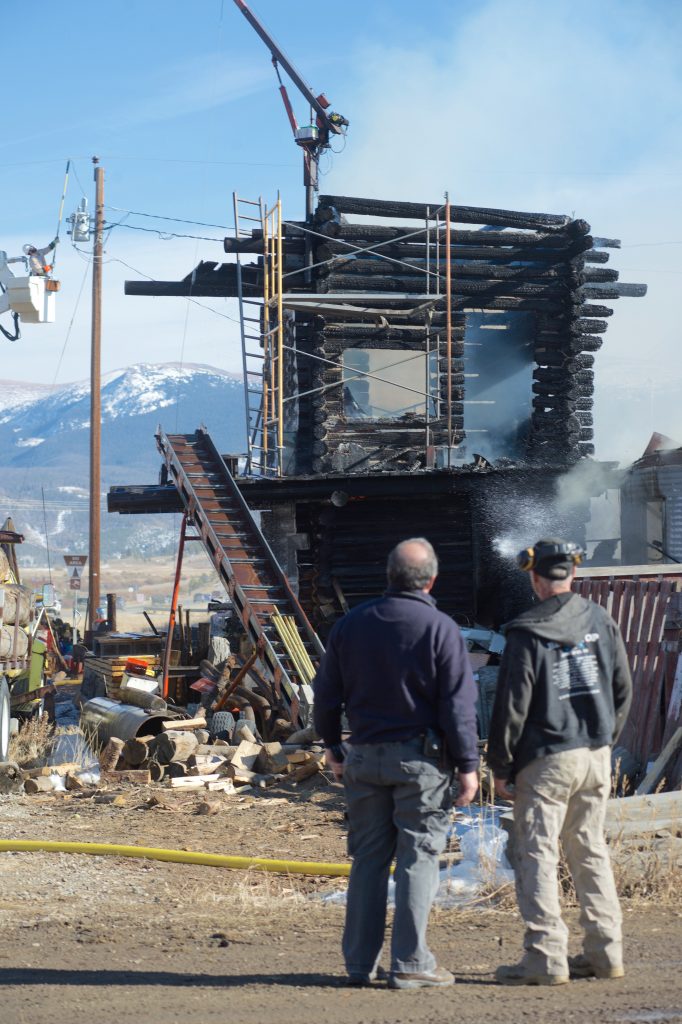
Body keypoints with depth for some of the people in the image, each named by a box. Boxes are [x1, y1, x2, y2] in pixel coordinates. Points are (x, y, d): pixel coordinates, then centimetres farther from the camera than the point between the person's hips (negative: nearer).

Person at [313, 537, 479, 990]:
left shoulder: (352, 623, 5)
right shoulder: (440, 629, -9)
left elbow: (326, 692, 11)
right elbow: (458, 705, -11)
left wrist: (332, 745, 23)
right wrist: (468, 764, -5)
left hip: (364, 756, 4)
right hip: (420, 758, -4)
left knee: (368, 859, 12)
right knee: (417, 859, 2)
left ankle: (360, 961, 16)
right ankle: (410, 964, 2)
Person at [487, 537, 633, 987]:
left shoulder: (527, 633, -11)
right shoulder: (601, 621, 5)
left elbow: (512, 705, -10)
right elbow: (623, 688, 12)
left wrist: (501, 767, -2)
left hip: (546, 760, -6)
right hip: (596, 756, 6)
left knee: (538, 856, 0)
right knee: (591, 852, 15)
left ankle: (546, 957, -2)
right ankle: (606, 951, 18)